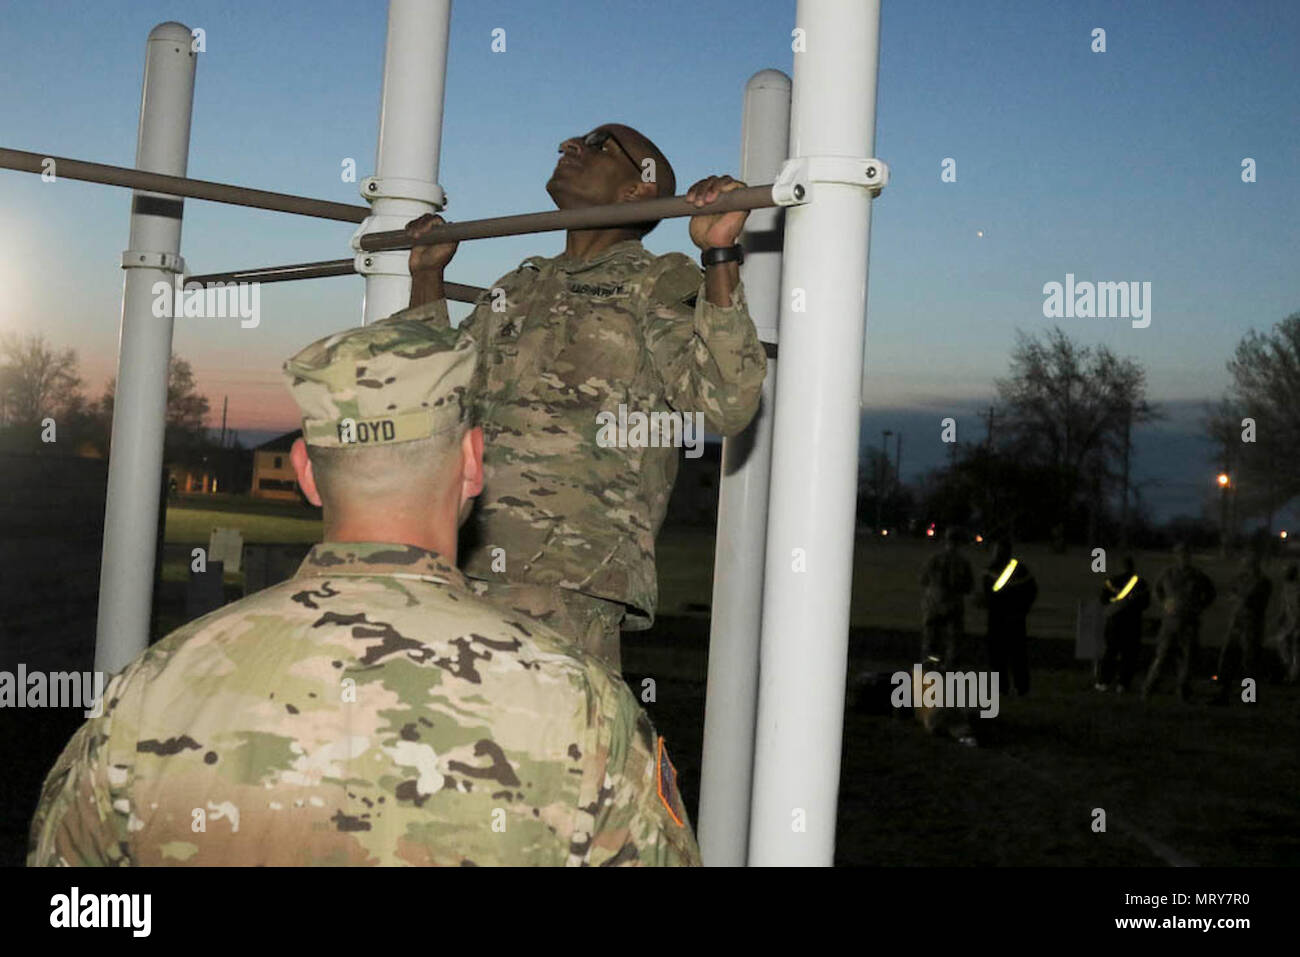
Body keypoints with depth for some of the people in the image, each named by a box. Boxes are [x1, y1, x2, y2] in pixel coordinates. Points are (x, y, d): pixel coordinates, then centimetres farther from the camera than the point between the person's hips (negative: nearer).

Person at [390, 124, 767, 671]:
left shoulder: (660, 284, 4)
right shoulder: (519, 287, 24)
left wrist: (720, 257, -22)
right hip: (454, 565, 7)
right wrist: (427, 277, 32)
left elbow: (724, 404, -15)